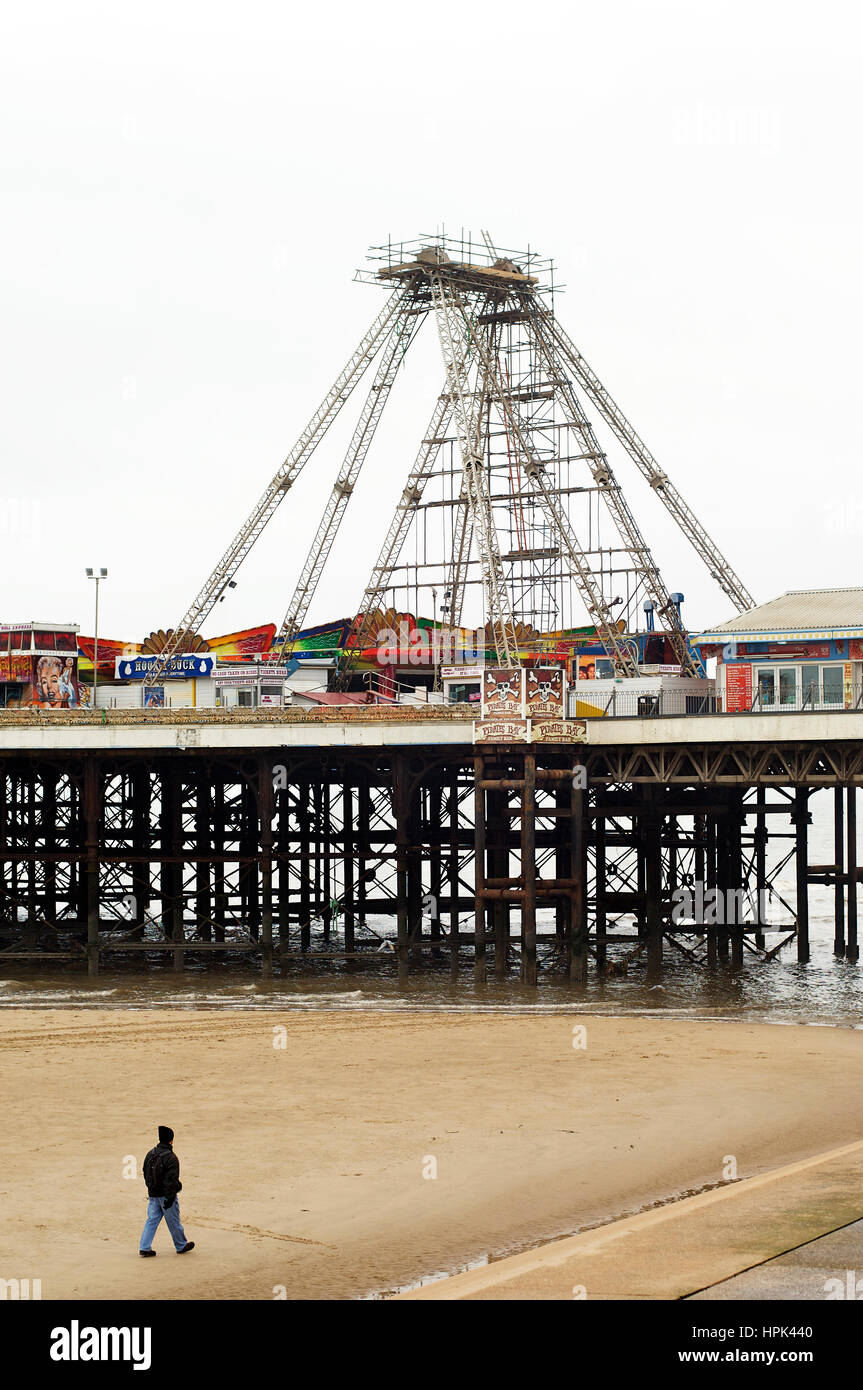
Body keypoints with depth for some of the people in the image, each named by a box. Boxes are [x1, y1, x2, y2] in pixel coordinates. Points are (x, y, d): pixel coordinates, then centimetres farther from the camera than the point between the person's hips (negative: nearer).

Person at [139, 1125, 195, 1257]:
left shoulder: (150, 1154, 4)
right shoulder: (171, 1158, -20)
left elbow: (145, 1173, 15)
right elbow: (171, 1180, -22)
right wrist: (170, 1198, -19)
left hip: (152, 1195, 6)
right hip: (165, 1195, -6)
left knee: (151, 1220, 11)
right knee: (174, 1222, 8)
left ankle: (145, 1248, 4)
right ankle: (181, 1246, 24)